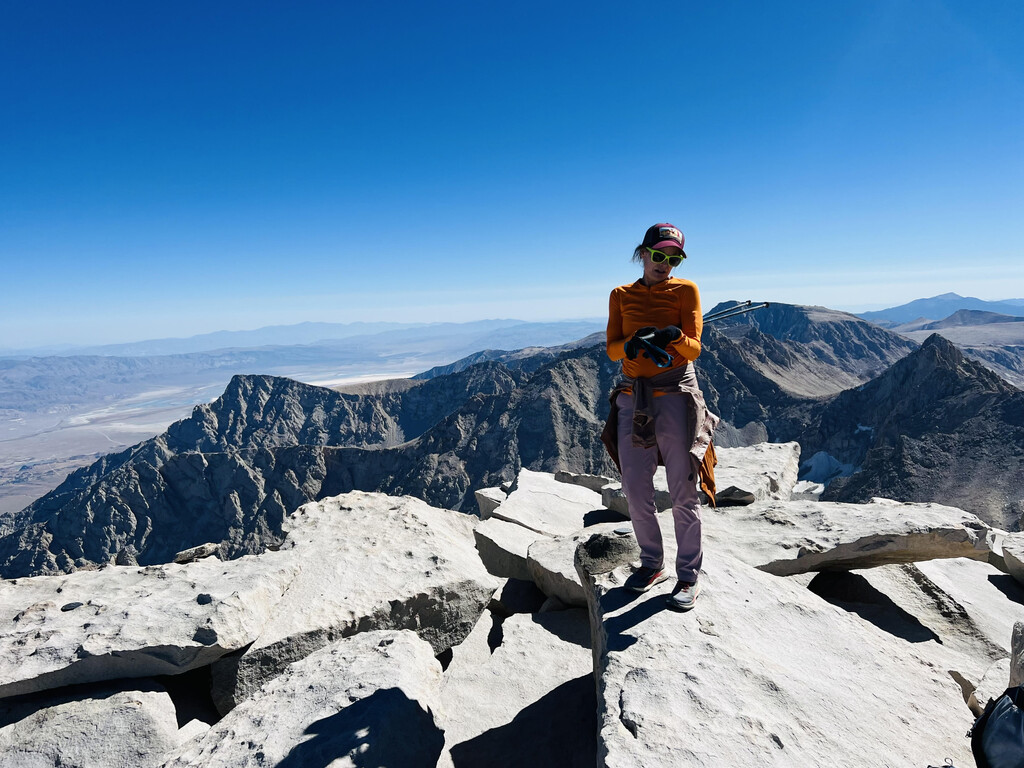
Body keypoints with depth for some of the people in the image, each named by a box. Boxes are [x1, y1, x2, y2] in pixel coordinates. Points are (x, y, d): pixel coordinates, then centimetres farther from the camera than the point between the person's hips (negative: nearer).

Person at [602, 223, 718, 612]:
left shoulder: (686, 290, 1)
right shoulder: (621, 295, 9)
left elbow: (694, 347, -6)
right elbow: (611, 349, 0)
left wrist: (673, 338, -28)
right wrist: (632, 344, -22)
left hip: (675, 394, -3)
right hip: (632, 396, 3)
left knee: (683, 492, 1)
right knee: (636, 490, 7)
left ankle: (688, 576, 16)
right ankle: (652, 564, 27)